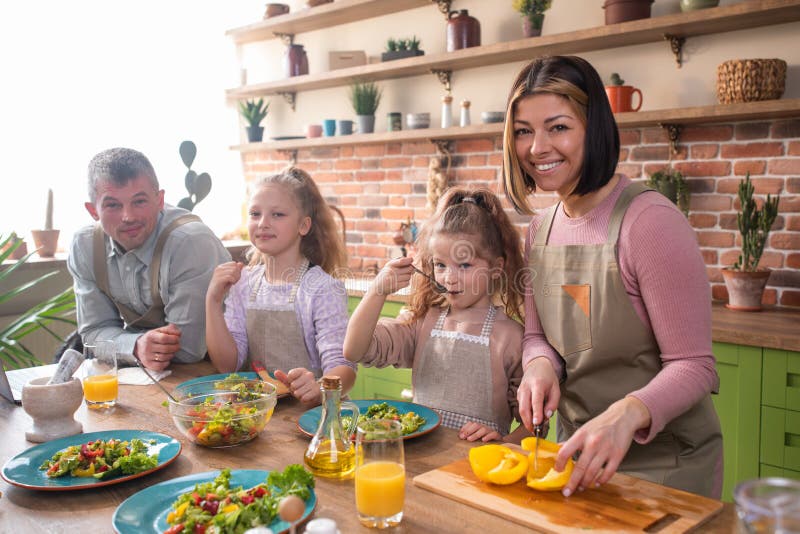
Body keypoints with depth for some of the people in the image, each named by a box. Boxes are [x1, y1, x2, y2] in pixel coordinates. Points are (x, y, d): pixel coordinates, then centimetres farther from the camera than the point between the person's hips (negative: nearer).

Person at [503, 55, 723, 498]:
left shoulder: (650, 220, -23)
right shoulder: (540, 228, -1)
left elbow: (693, 365, -21)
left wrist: (628, 412, -38)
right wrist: (541, 364, -15)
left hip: (663, 463, -6)